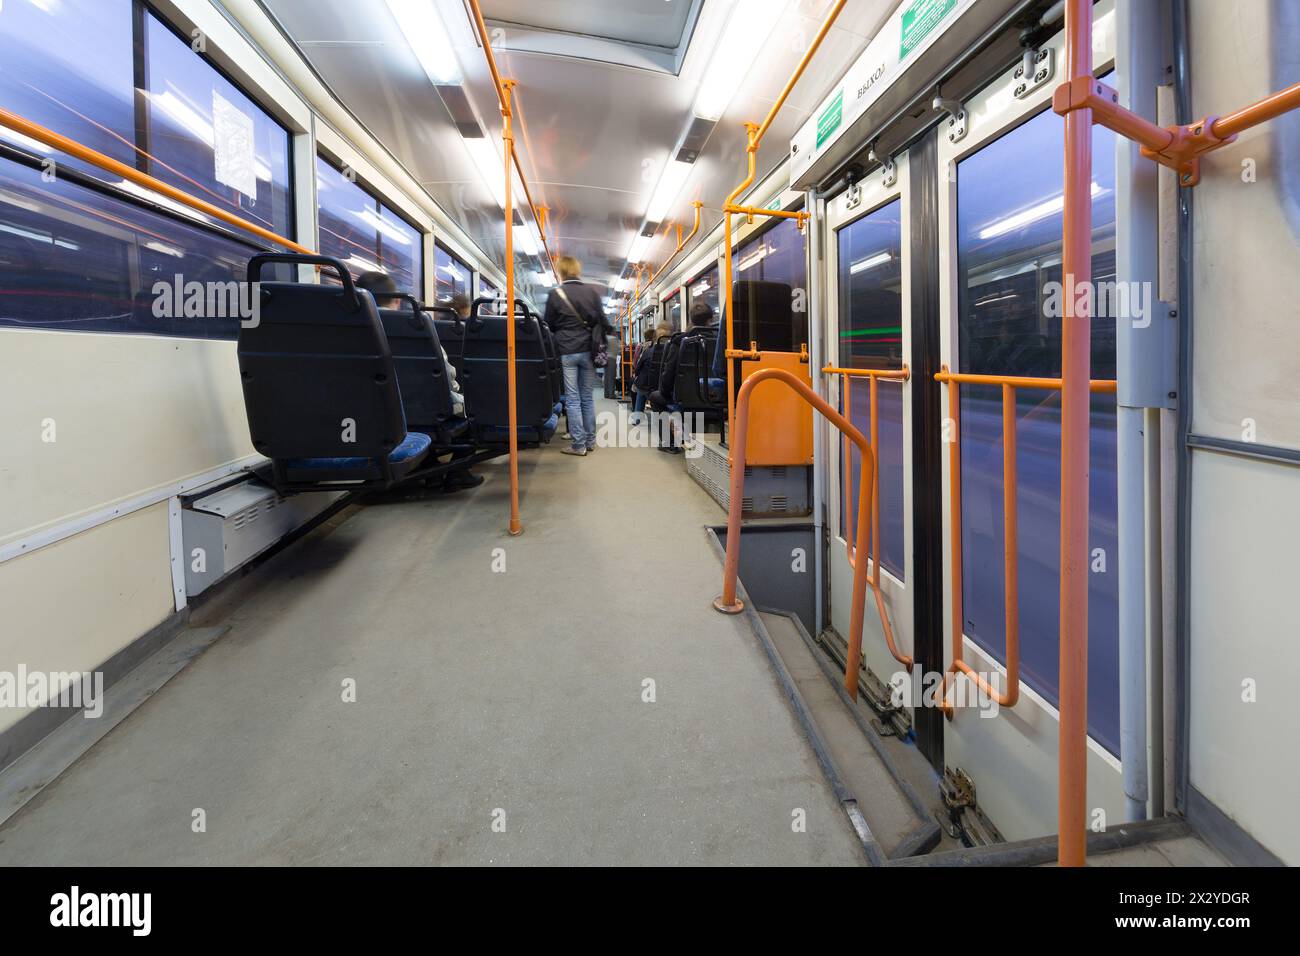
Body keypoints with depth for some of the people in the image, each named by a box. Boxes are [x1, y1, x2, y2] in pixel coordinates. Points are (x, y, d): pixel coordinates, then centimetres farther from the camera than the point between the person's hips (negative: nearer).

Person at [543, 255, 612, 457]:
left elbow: (548, 325, 6)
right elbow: (603, 321, 5)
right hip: (588, 350, 3)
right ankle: (590, 441, 16)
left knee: (572, 400, 1)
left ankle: (578, 445, 0)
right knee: (587, 397, 12)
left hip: (566, 352, -3)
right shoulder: (593, 291, 4)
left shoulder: (555, 294, -3)